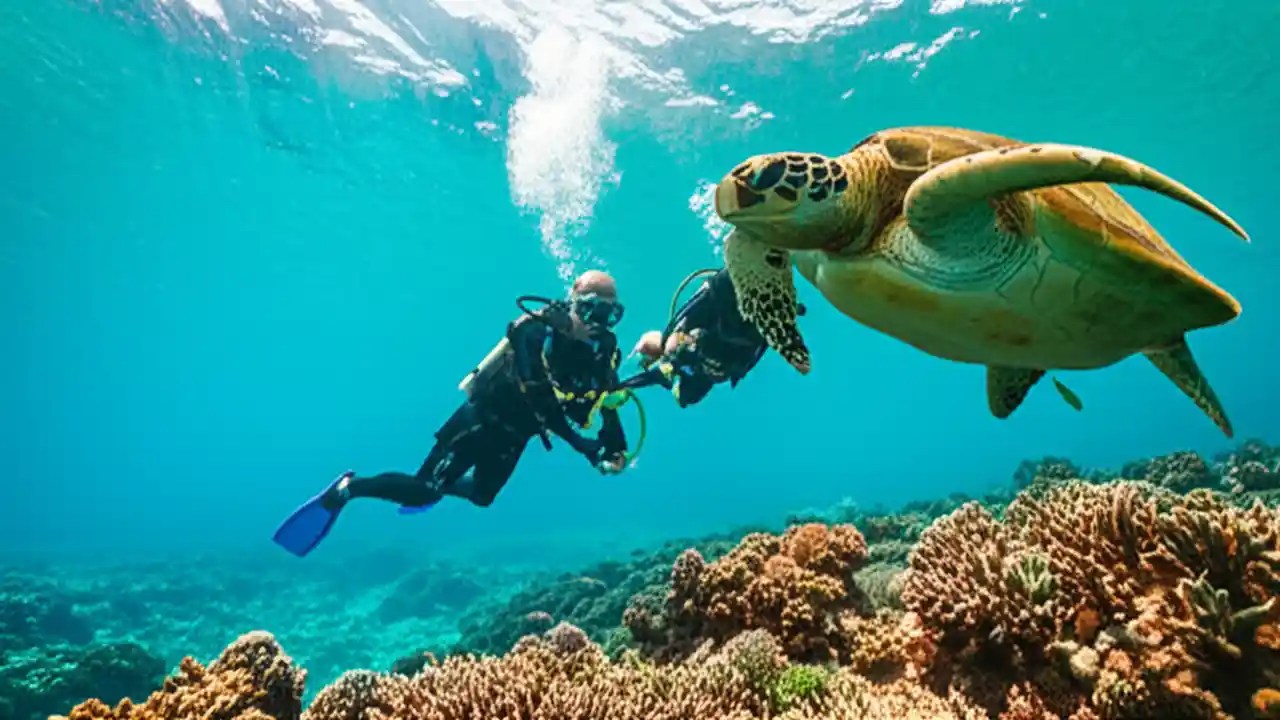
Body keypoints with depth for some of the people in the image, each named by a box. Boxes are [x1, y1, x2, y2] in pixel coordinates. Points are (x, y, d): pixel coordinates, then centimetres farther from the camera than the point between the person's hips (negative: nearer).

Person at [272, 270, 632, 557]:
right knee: (423, 489, -6)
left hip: (512, 435, 7)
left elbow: (610, 403, -3)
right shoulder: (539, 332, -26)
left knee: (481, 496, 25)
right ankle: (348, 487, 15)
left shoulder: (604, 351, -6)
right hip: (482, 419, -7)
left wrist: (616, 448, -20)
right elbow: (537, 398, -34)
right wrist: (580, 444, -36)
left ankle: (438, 486, 53)